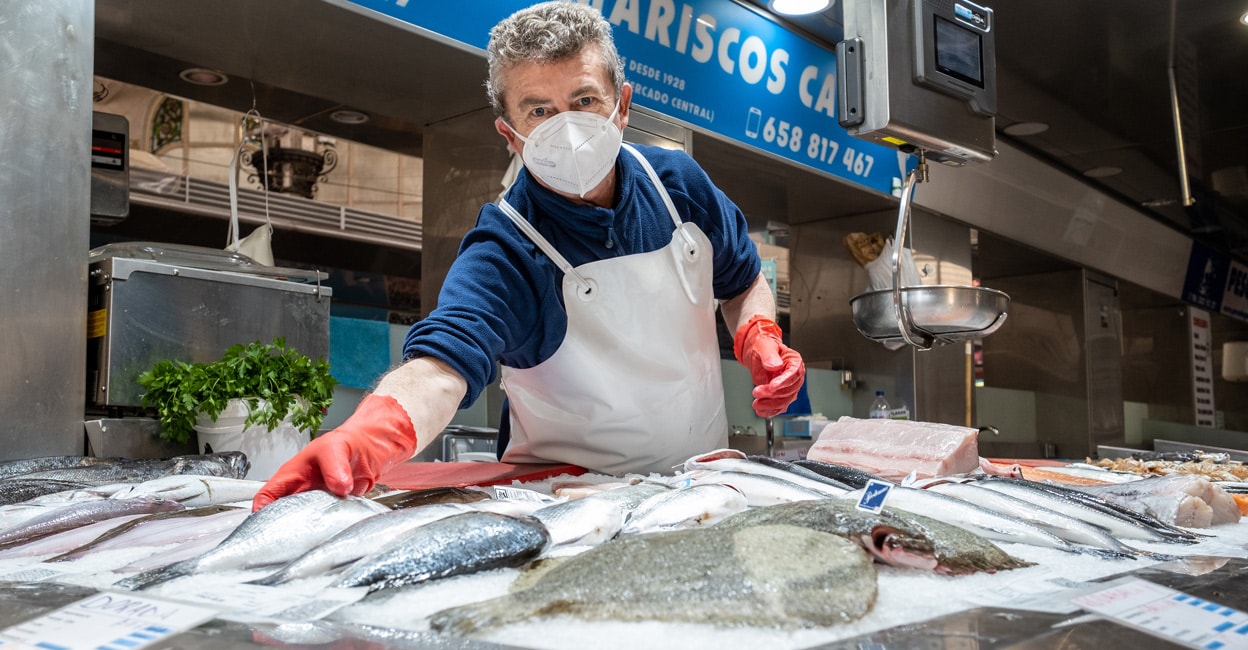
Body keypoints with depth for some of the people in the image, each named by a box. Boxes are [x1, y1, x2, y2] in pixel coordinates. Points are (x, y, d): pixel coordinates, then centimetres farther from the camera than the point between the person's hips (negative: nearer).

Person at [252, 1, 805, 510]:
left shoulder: (678, 181, -2)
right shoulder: (504, 255, -17)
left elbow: (742, 279, 15)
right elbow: (442, 364, -34)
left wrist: (758, 335, -6)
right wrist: (368, 435, -54)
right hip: (567, 501, -3)